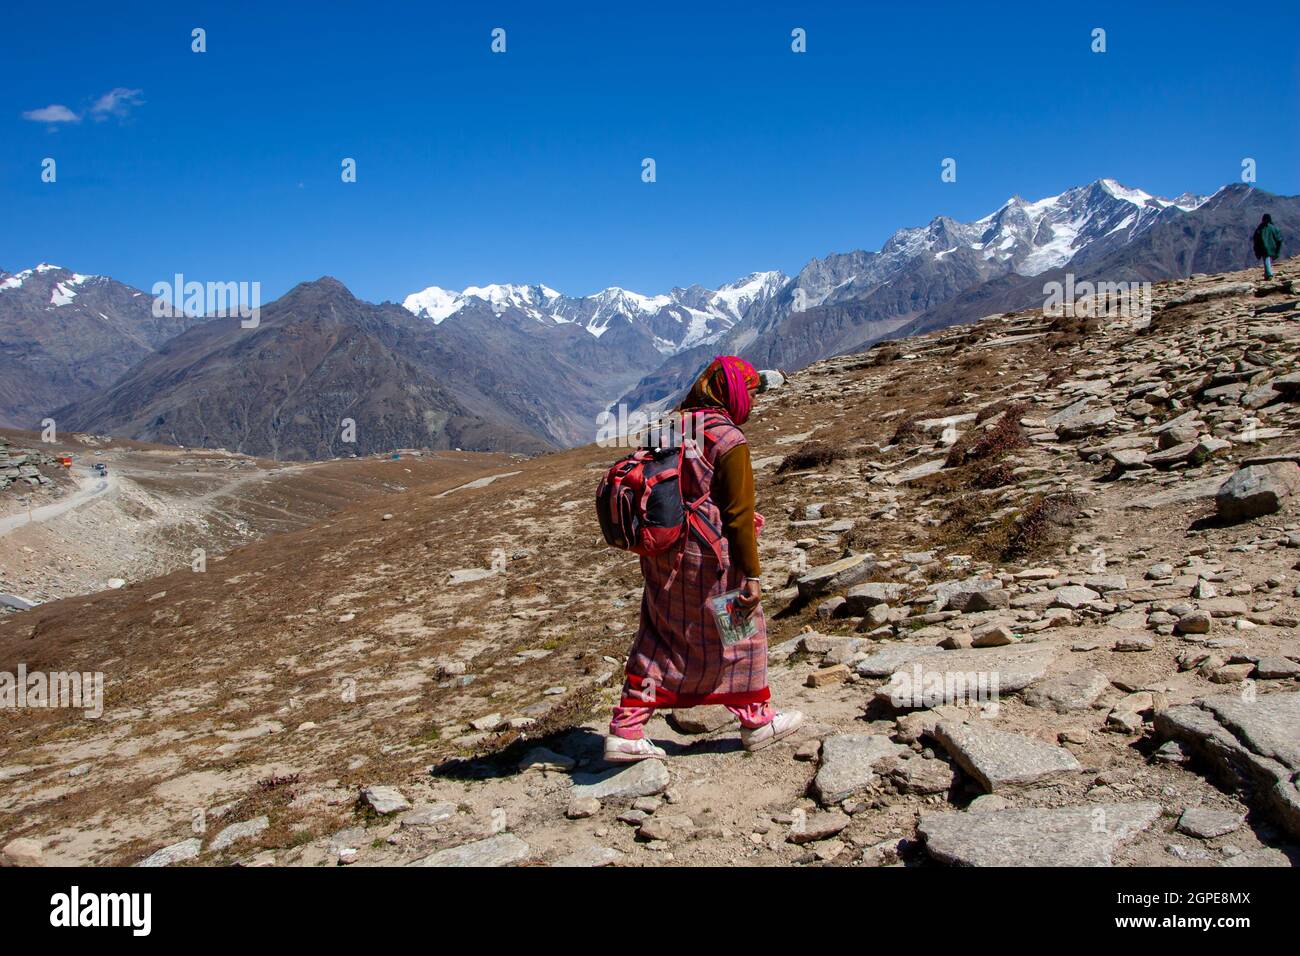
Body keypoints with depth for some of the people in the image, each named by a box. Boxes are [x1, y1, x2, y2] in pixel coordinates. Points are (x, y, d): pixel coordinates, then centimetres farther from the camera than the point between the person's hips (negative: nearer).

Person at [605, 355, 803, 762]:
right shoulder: (728, 439, -15)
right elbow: (739, 514, -16)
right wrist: (751, 575, -11)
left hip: (660, 555, 7)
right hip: (708, 559, -7)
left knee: (658, 640, 15)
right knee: (740, 633, 13)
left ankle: (625, 730, 13)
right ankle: (756, 720, 27)